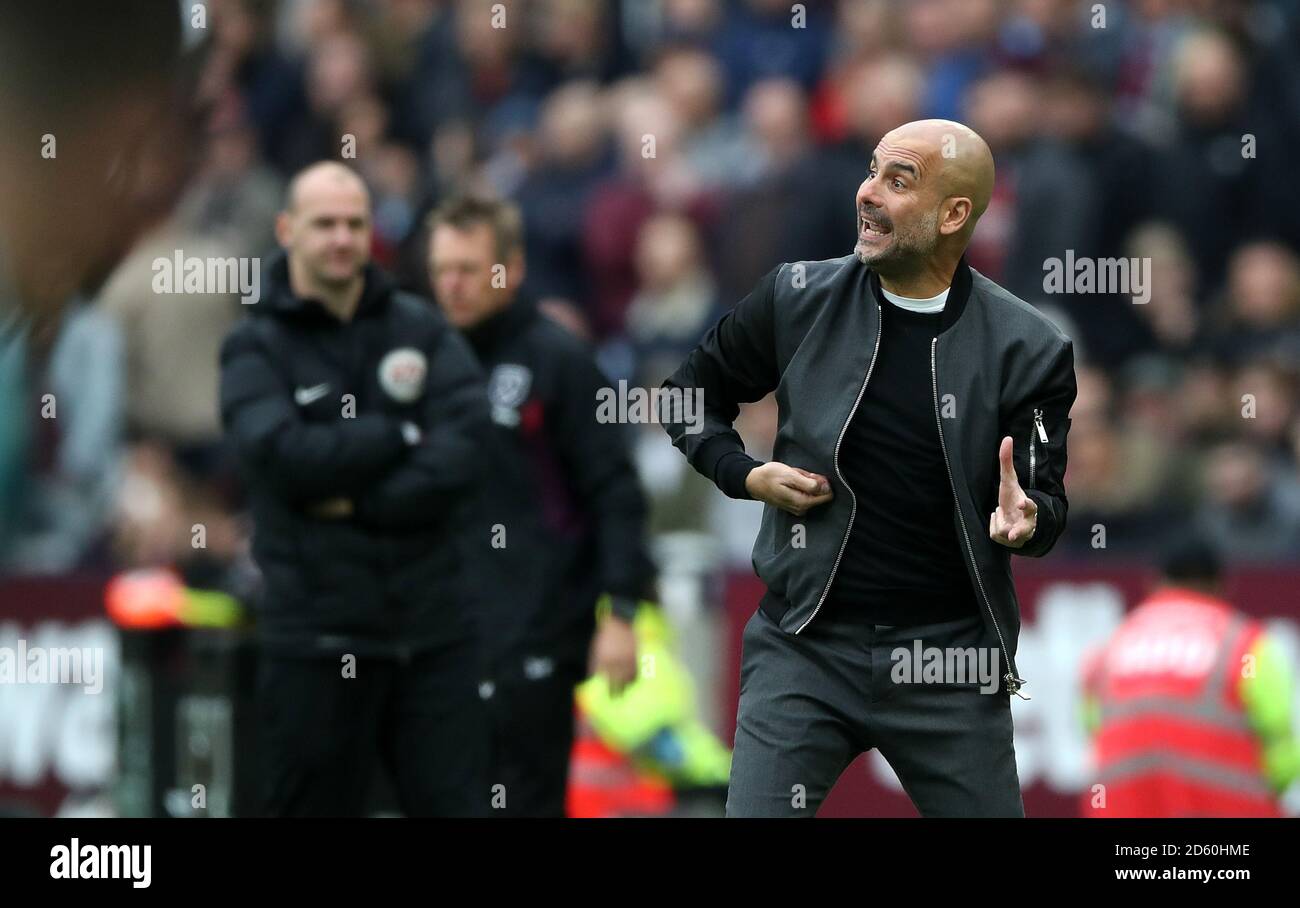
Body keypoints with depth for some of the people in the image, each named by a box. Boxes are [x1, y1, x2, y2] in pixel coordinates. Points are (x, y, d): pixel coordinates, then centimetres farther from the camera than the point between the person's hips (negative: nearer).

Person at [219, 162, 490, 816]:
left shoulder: (420, 329, 8)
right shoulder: (256, 349, 1)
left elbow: (465, 445, -6)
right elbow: (287, 455, -17)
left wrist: (359, 501, -13)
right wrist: (403, 433, -8)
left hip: (433, 632, 2)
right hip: (316, 637, -2)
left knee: (457, 803, 1)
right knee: (314, 809, 5)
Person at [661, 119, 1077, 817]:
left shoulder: (1026, 349, -3)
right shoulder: (796, 300, 0)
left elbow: (1045, 498, 1)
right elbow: (688, 395, 14)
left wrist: (1025, 519, -23)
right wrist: (745, 475, -3)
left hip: (949, 655, 0)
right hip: (805, 648, 0)